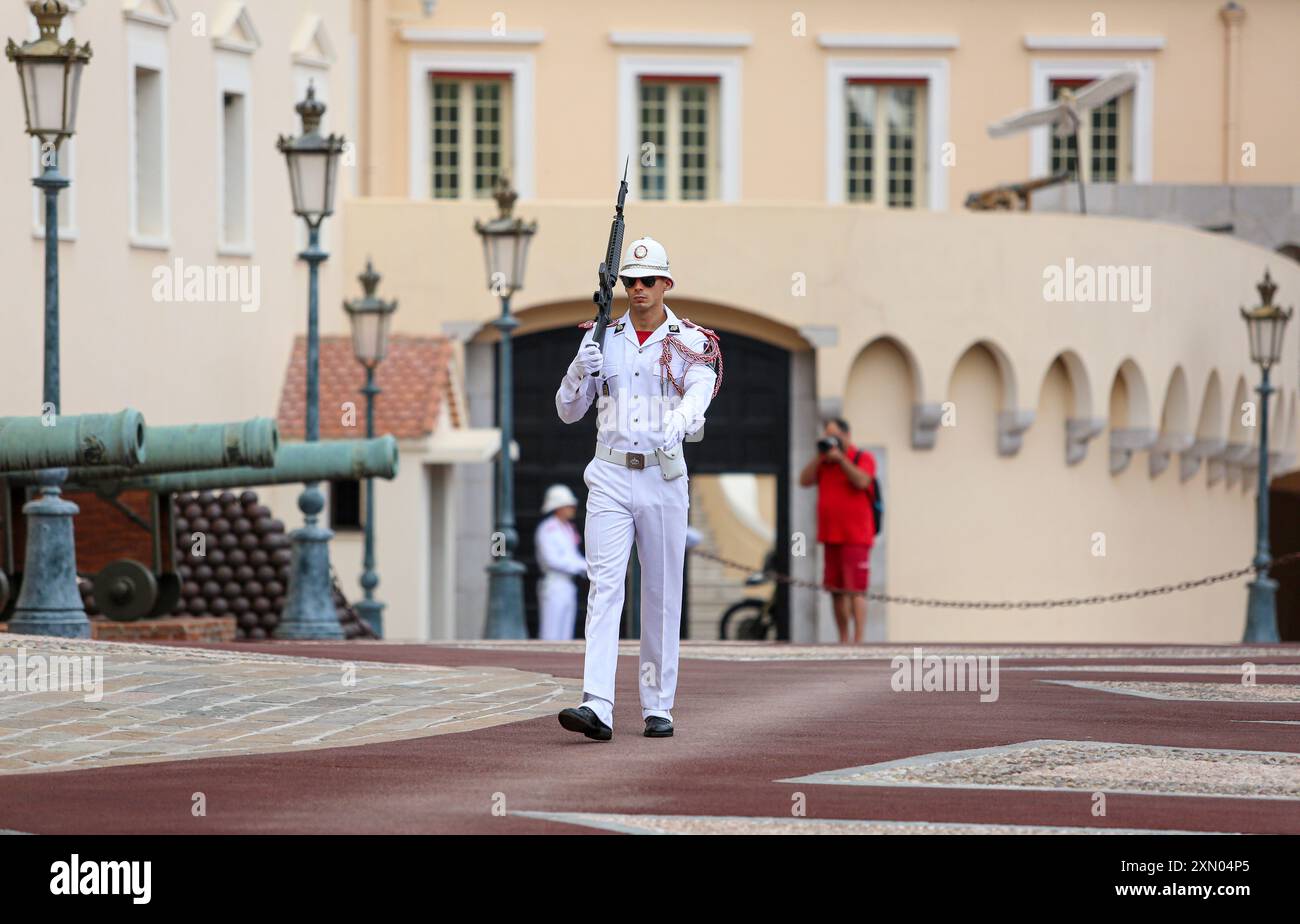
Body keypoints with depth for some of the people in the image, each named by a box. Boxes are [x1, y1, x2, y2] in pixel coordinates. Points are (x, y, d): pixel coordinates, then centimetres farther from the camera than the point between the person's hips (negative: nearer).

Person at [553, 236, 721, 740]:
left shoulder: (690, 344, 3)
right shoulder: (603, 339, 10)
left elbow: (698, 395, -15)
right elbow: (568, 411, 10)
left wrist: (677, 425, -38)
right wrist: (581, 369, -11)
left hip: (663, 476, -1)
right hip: (609, 476, 1)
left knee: (662, 593, 5)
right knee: (604, 587, -11)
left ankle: (658, 707, 14)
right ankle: (597, 707, -22)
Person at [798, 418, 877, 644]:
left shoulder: (863, 458, 0)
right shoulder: (823, 462, 16)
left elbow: (861, 481, -18)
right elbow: (805, 480, 5)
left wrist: (840, 458, -14)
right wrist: (820, 455, -2)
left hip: (855, 538, -6)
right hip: (831, 536, 6)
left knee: (855, 590, -13)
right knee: (836, 591, 7)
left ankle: (859, 639, -16)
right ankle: (844, 639, 14)